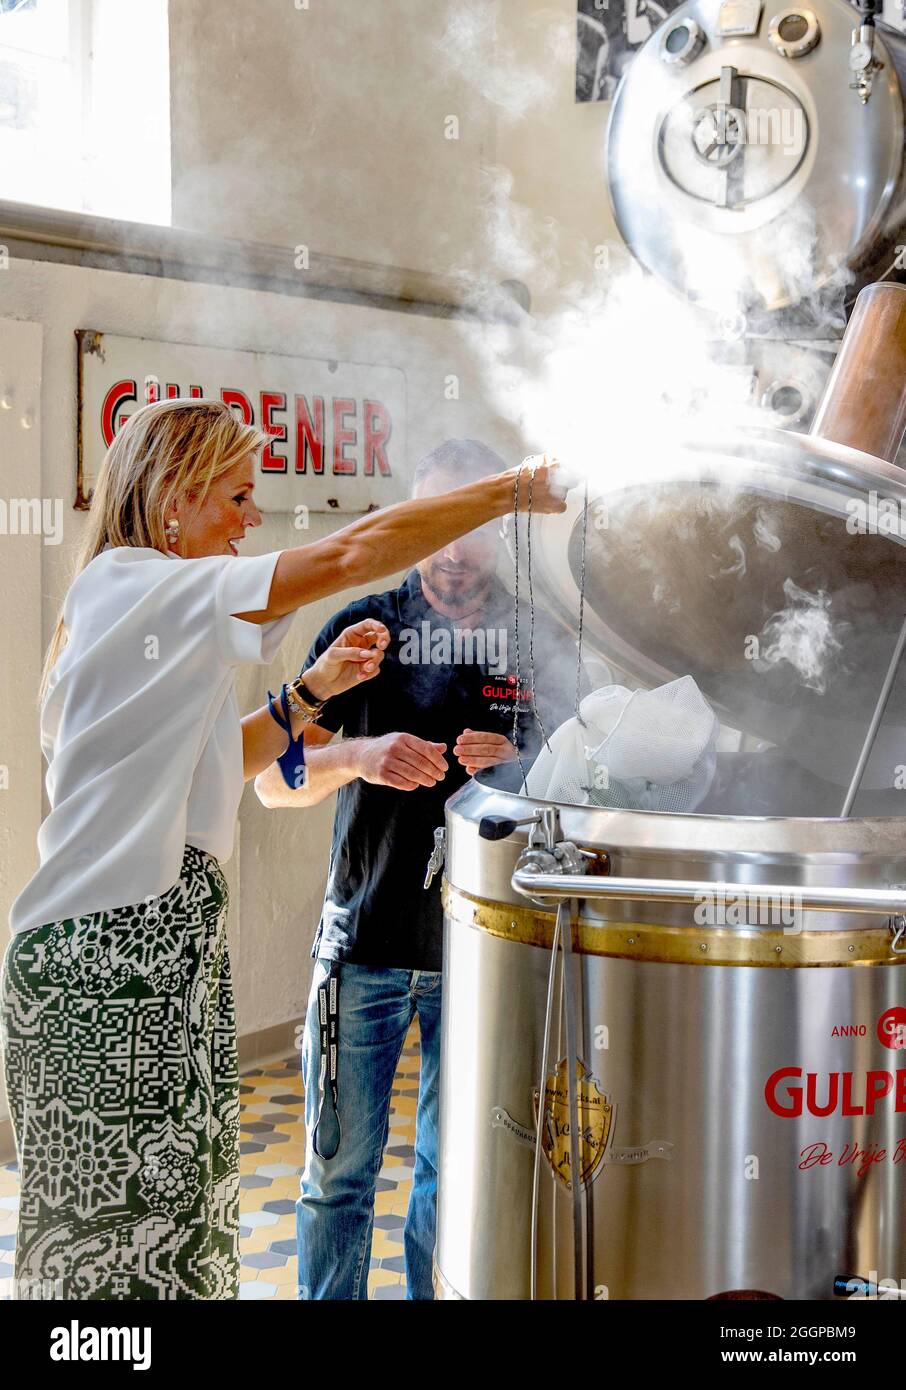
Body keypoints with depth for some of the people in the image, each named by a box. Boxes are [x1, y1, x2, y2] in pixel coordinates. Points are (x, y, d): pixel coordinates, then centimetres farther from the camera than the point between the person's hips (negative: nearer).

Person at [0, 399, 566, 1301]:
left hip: (154, 946, 10)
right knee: (125, 1230, -3)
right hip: (115, 956, -10)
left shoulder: (141, 603, 20)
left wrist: (315, 689, 13)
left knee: (168, 1210, 12)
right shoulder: (136, 587, -12)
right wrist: (522, 488, -11)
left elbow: (213, 767, 24)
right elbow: (355, 552, -18)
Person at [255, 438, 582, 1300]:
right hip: (365, 941, -1)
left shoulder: (544, 645, 5)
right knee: (340, 1169, 5)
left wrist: (514, 768, -14)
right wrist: (358, 757, -22)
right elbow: (274, 780, -2)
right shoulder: (364, 629, 1)